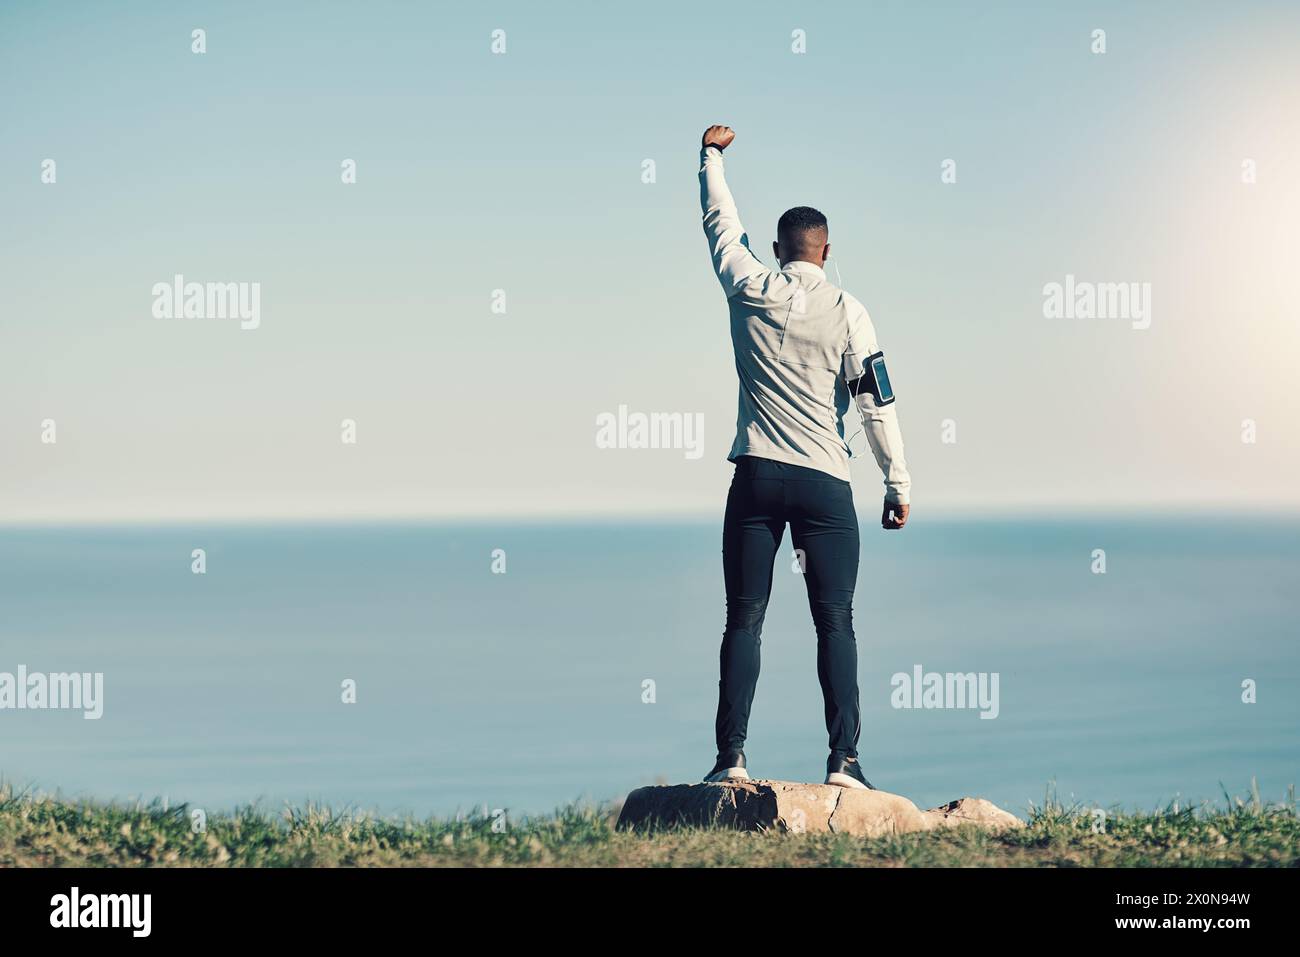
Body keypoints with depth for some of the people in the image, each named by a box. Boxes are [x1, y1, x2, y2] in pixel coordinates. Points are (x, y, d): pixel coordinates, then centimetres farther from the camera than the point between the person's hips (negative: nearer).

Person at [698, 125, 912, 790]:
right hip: (825, 483, -1)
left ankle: (731, 757, -3)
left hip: (756, 476, 1)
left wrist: (711, 155, 36)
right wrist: (898, 485, 3)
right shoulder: (846, 312, -1)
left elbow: (721, 223, 21)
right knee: (835, 623, 0)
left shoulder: (749, 291, 4)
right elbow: (876, 403, -3)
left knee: (744, 620, 3)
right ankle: (843, 759, -7)